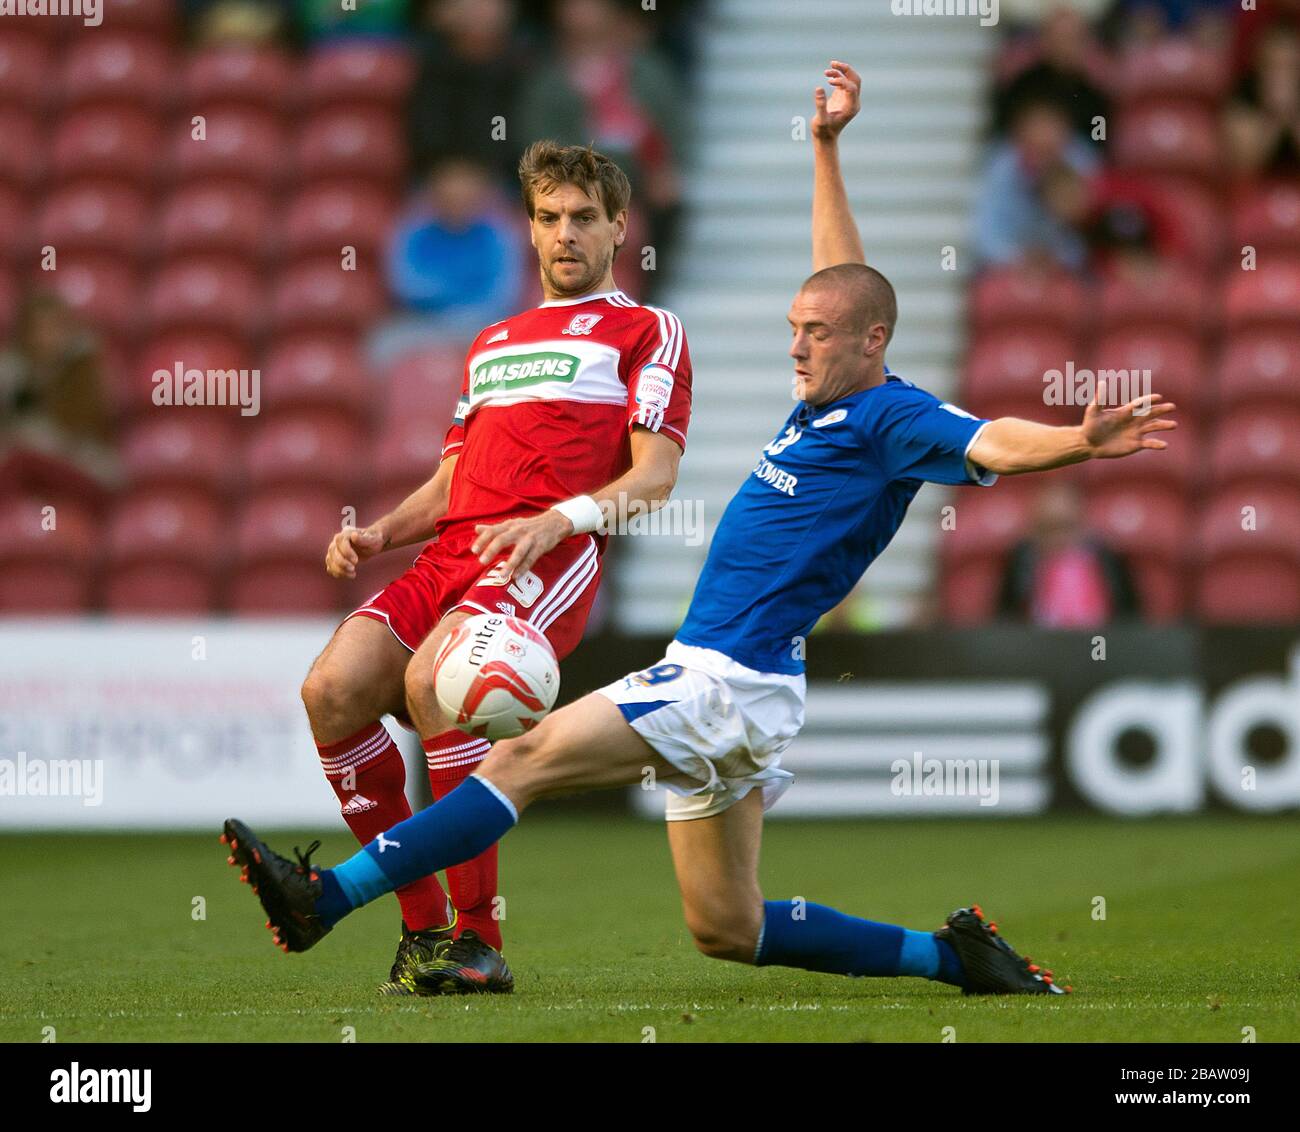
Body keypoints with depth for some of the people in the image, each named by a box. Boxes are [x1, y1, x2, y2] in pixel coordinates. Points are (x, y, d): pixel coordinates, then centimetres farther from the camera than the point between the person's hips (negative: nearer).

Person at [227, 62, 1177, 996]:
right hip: (711, 678, 10)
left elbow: (991, 444, -27)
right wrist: (827, 145, 28)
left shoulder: (890, 419, -11)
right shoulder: (826, 401, 14)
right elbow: (841, 273, 26)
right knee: (728, 931, 11)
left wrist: (1079, 443, -46)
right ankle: (948, 954, 12)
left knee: (526, 758, -15)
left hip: (732, 682, -10)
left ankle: (324, 899, -16)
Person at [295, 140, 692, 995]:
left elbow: (655, 475, 0)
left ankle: (476, 938, -27)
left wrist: (556, 521, -17)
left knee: (430, 677, -33)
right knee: (332, 688, -20)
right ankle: (424, 927, -10)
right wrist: (377, 533, 10)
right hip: (449, 555, 6)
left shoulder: (648, 332, 13)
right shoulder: (492, 342, 34)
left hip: (552, 561, -6)